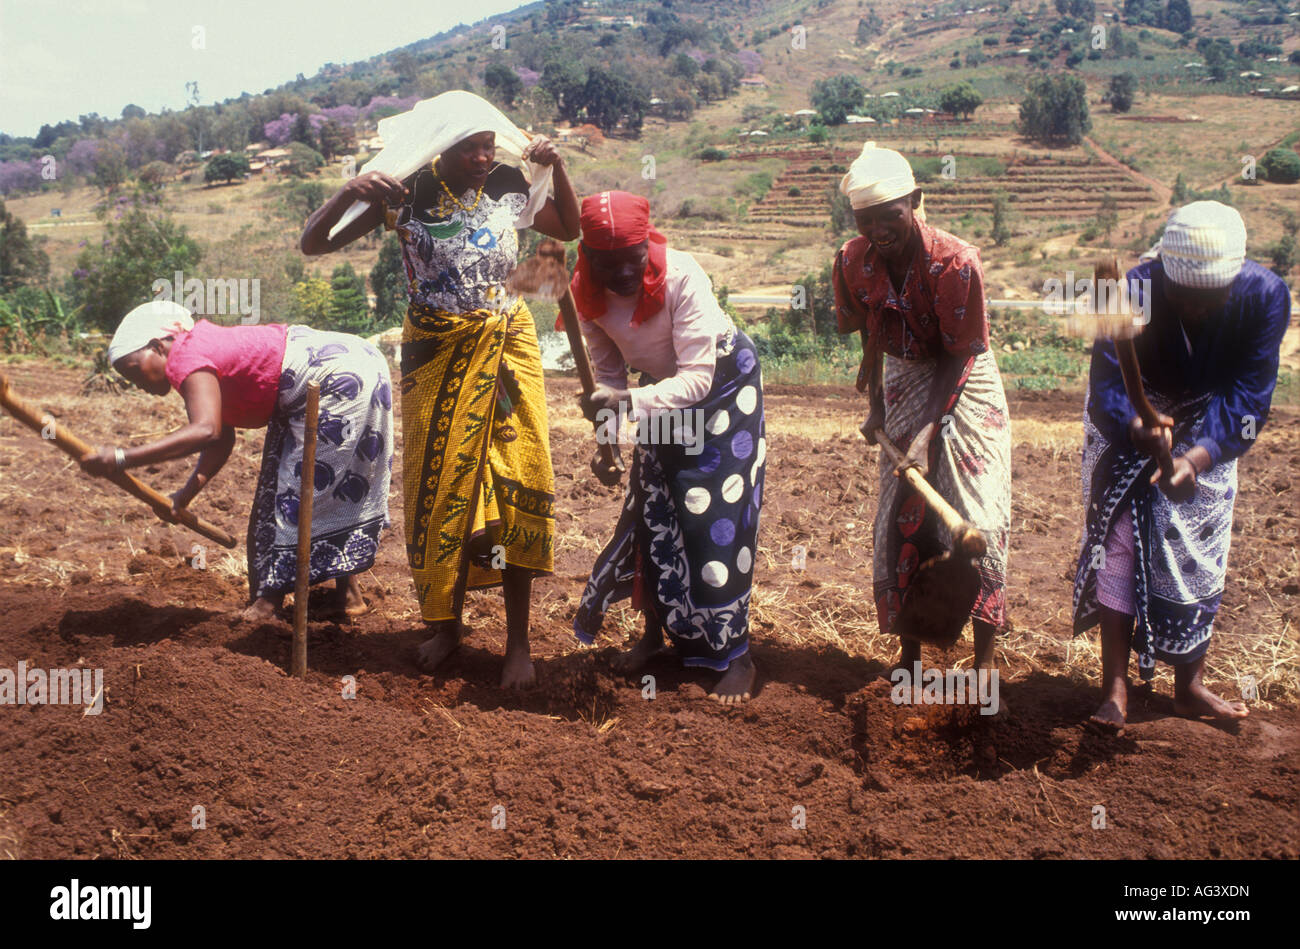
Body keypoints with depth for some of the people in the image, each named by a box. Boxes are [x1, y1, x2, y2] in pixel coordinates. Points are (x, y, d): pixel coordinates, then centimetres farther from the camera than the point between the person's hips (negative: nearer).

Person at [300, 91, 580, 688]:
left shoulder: (509, 187, -1)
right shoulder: (408, 195, -9)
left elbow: (569, 229, 17)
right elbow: (313, 244, -10)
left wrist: (556, 168, 1)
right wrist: (350, 192, -27)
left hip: (507, 350, 2)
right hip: (437, 358, -1)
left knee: (515, 489, -3)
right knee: (441, 489, 5)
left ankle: (519, 641, 8)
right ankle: (446, 623, 26)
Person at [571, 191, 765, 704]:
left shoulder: (681, 276, -34)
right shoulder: (586, 293, -18)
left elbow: (697, 377, -35)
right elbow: (607, 373, -5)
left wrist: (628, 402, -48)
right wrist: (604, 437, -18)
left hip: (724, 380, -5)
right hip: (663, 387, 5)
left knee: (718, 515, -9)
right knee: (650, 509, 5)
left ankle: (737, 656, 0)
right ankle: (655, 631, 24)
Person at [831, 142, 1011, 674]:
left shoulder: (955, 262, -26)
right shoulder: (853, 261, -13)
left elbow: (959, 355, -21)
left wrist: (929, 430, -28)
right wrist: (876, 407, -1)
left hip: (963, 385, -4)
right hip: (903, 382, 4)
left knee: (977, 516, -8)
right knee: (900, 516, 2)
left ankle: (985, 657, 4)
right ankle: (909, 654, 15)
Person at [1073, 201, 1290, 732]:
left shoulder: (1264, 297, -27)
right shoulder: (1132, 292, -31)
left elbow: (1247, 397, -27)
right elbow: (1106, 387, -33)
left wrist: (1194, 459, -42)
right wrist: (1138, 428, -55)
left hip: (1208, 438, 2)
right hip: (1126, 431, -2)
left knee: (1200, 558, 6)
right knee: (1117, 547, -9)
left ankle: (1190, 688, 21)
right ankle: (1115, 688, -2)